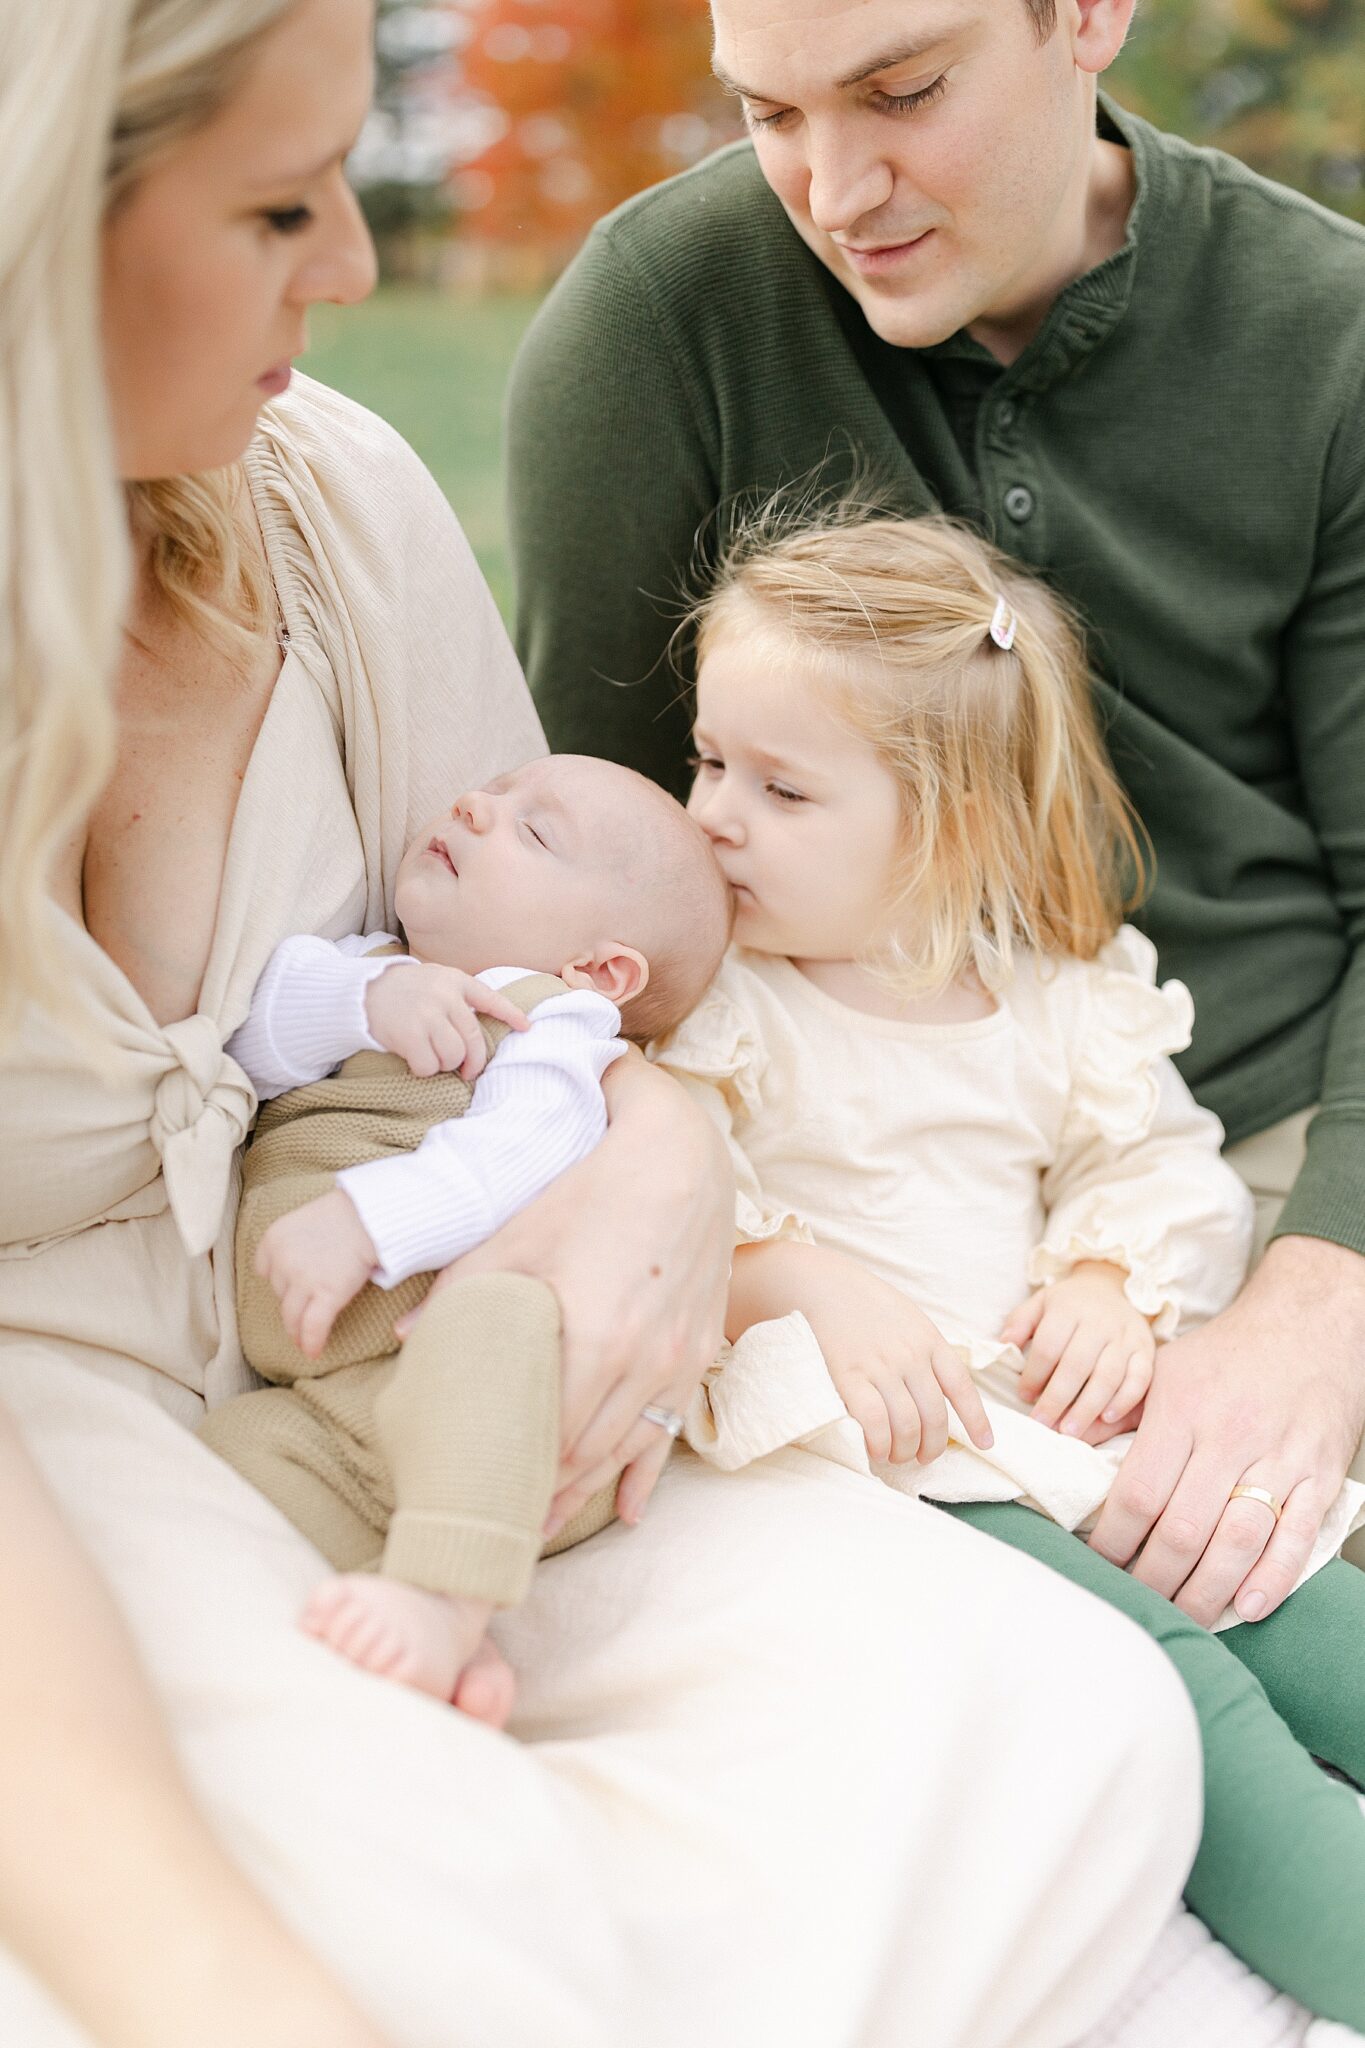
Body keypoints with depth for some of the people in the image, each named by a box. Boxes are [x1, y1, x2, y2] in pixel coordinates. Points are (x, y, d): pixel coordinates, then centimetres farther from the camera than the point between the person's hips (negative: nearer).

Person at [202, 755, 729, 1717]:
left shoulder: (553, 1022, 6)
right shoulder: (362, 966, 27)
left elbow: (523, 1156, -14)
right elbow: (246, 1032, 10)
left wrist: (363, 1219, -28)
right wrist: (364, 997, -8)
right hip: (338, 1412, 7)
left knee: (493, 1317, -37)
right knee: (241, 1441, -18)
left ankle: (441, 1603, -44)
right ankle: (446, 1655, -28)